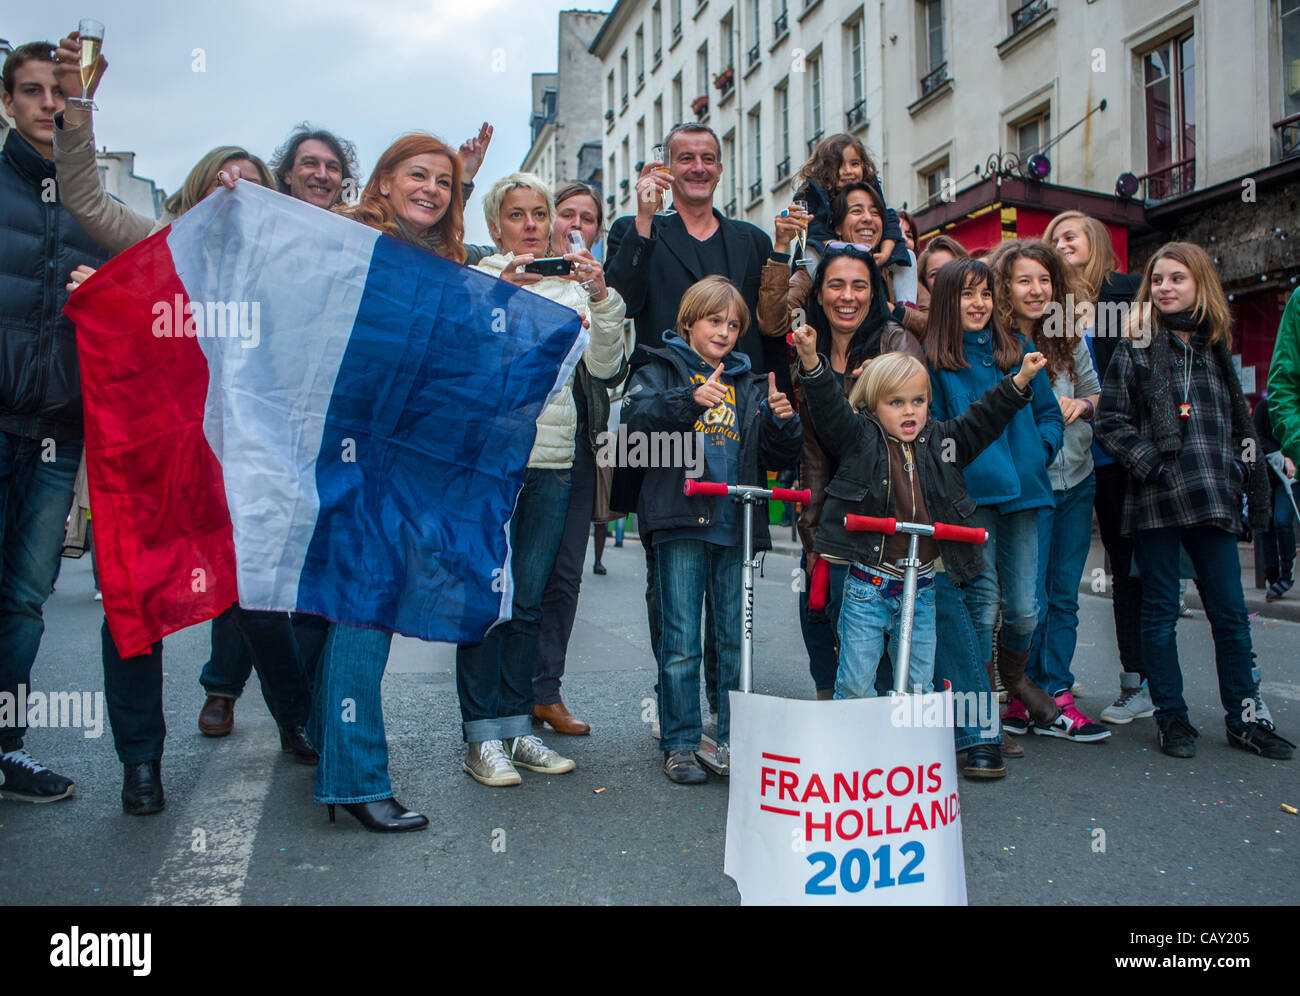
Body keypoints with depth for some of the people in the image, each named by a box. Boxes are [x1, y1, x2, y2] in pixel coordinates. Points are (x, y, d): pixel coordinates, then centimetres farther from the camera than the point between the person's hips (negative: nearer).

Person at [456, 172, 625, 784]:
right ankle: (481, 738, 2)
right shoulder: (476, 281, 6)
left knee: (529, 600, 7)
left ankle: (515, 727, 16)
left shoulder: (570, 289, 14)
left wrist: (600, 297, -12)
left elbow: (604, 366, 1)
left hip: (552, 461, 4)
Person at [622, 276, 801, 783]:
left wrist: (782, 422, -3)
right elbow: (636, 418, -14)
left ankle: (733, 739, 18)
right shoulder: (661, 369, 6)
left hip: (736, 524, 4)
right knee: (681, 640, -1)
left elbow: (774, 458, 16)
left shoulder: (750, 384, 19)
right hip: (681, 521, -4)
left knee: (736, 638, 8)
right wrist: (690, 399, -27)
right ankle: (680, 743, 9)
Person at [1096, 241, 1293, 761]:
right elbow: (1111, 420, -2)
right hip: (1155, 500, -3)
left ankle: (1243, 718, 17)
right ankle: (1171, 717, 15)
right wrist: (1149, 463, -14)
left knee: (1230, 614, 5)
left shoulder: (1216, 348, 13)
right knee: (1160, 612, 4)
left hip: (1213, 499, 3)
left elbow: (1237, 422, 19)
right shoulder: (1135, 349, 2)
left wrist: (1246, 482, 11)